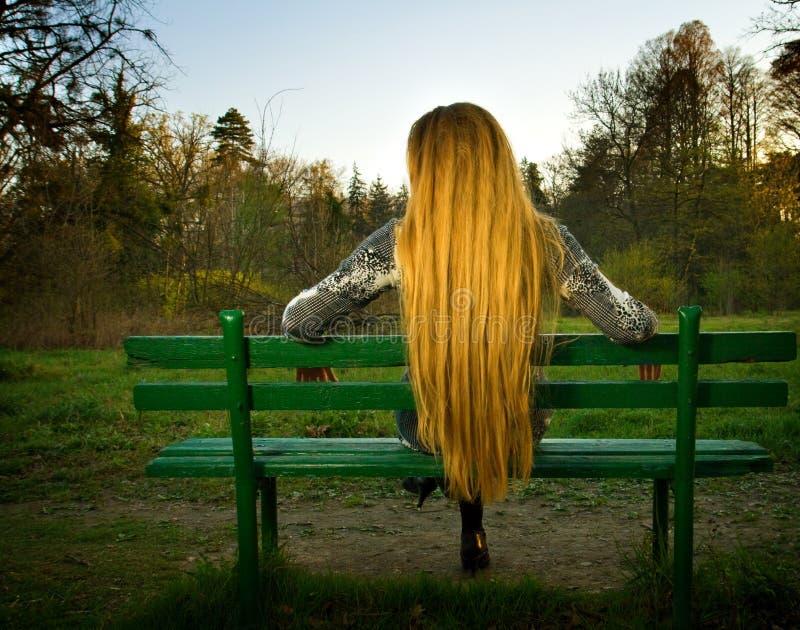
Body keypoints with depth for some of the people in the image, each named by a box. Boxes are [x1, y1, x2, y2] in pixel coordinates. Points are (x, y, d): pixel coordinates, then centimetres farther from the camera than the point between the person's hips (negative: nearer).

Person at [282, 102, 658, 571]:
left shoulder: (399, 243, -19)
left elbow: (301, 320, -14)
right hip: (520, 434, 1)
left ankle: (434, 478, 53)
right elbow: (633, 326, -9)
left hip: (429, 436, -1)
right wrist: (645, 324, 15)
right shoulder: (547, 241, -15)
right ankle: (472, 530, 48)